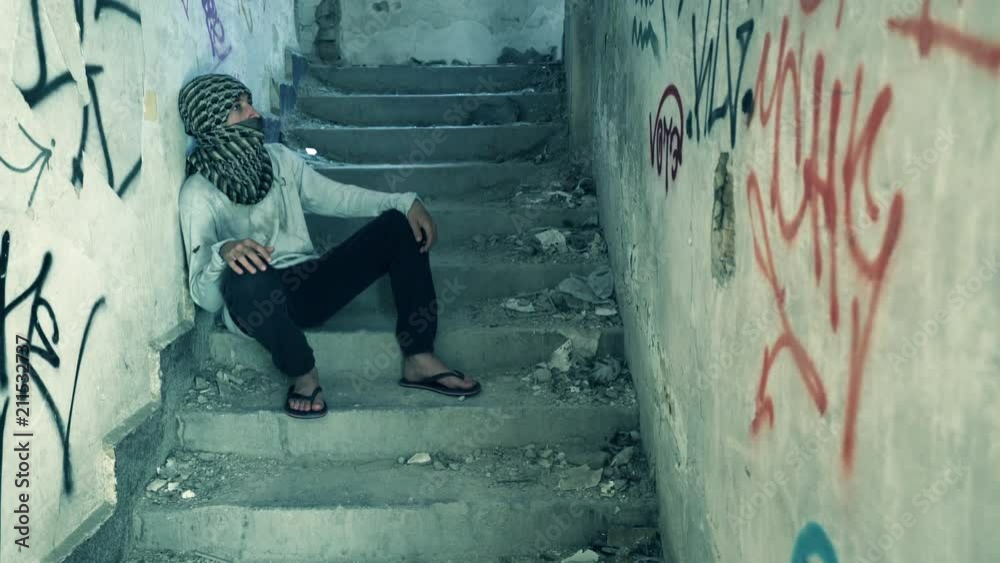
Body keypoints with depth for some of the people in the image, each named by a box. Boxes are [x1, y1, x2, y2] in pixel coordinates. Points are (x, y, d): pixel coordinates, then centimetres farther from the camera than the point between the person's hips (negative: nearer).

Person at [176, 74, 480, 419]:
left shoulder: (279, 158, 6)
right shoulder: (199, 193, -11)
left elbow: (336, 197, 15)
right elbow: (205, 298, -17)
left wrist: (404, 202, 1)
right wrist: (223, 253, -39)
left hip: (309, 286, 6)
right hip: (258, 303, -6)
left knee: (400, 225, -5)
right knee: (248, 275, -41)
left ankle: (418, 358, -11)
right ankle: (303, 374, -15)